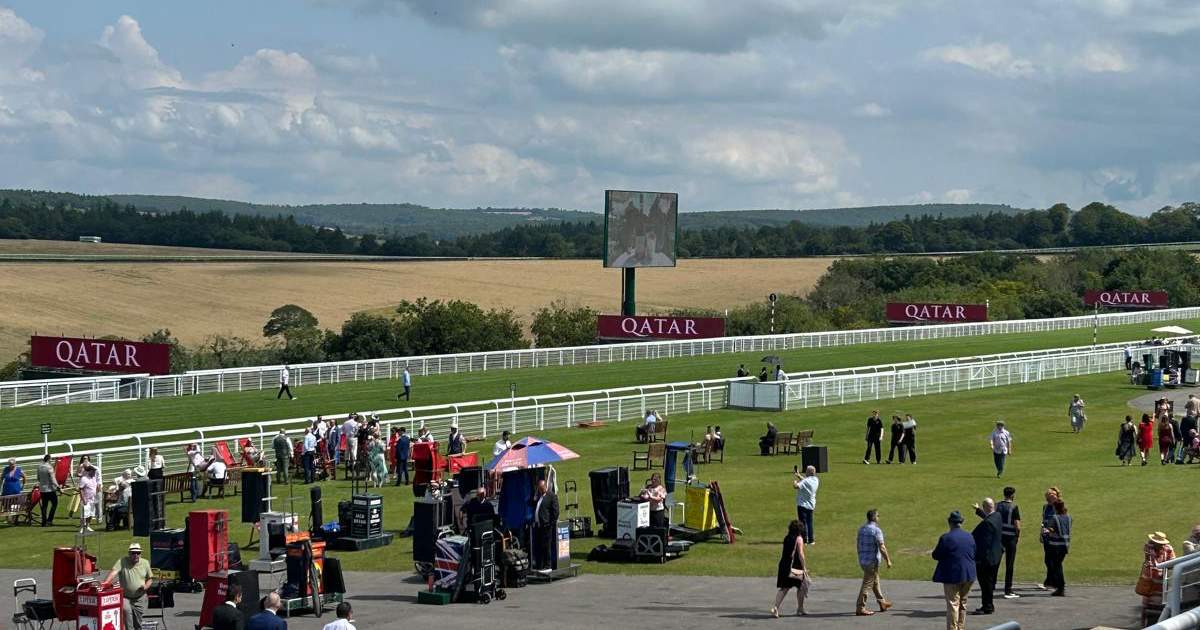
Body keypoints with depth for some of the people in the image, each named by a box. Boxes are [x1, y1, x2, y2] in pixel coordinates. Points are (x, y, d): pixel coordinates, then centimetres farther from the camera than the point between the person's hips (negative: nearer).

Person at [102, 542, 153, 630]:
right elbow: (114, 571, -22)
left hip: (139, 598, 3)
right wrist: (106, 582, -40)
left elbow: (149, 579, 15)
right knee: (126, 610, -32)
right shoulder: (123, 562, -6)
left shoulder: (145, 563, 6)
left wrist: (146, 586, -8)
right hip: (125, 597, -3)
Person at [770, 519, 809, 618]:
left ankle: (775, 608, -13)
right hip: (795, 567, -5)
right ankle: (800, 609, 24)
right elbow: (800, 554, -14)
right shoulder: (799, 539, -7)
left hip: (784, 565, 5)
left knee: (784, 588, 4)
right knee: (800, 587, 15)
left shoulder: (786, 538, 12)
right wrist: (804, 568, -11)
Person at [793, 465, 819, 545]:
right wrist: (799, 476, 14)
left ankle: (804, 540, -3)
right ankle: (810, 540, 17)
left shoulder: (806, 481, -23)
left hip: (803, 505, -7)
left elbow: (796, 486, -34)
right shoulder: (816, 480, 2)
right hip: (811, 505, 7)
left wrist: (794, 478, -16)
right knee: (809, 522, 14)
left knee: (803, 522, -2)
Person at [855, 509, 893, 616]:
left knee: (875, 582, 21)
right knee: (867, 584, -5)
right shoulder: (876, 530, -15)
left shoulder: (861, 529, 9)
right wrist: (888, 560, -9)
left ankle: (882, 602, 32)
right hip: (872, 561, -8)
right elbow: (882, 547, -17)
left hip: (862, 560, 9)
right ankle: (860, 608, -6)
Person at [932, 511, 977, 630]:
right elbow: (974, 555, 13)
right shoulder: (969, 537, 4)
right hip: (968, 575, 6)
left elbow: (936, 556, -9)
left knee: (953, 604, -2)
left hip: (952, 576, -5)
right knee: (963, 603, 16)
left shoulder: (946, 538, -14)